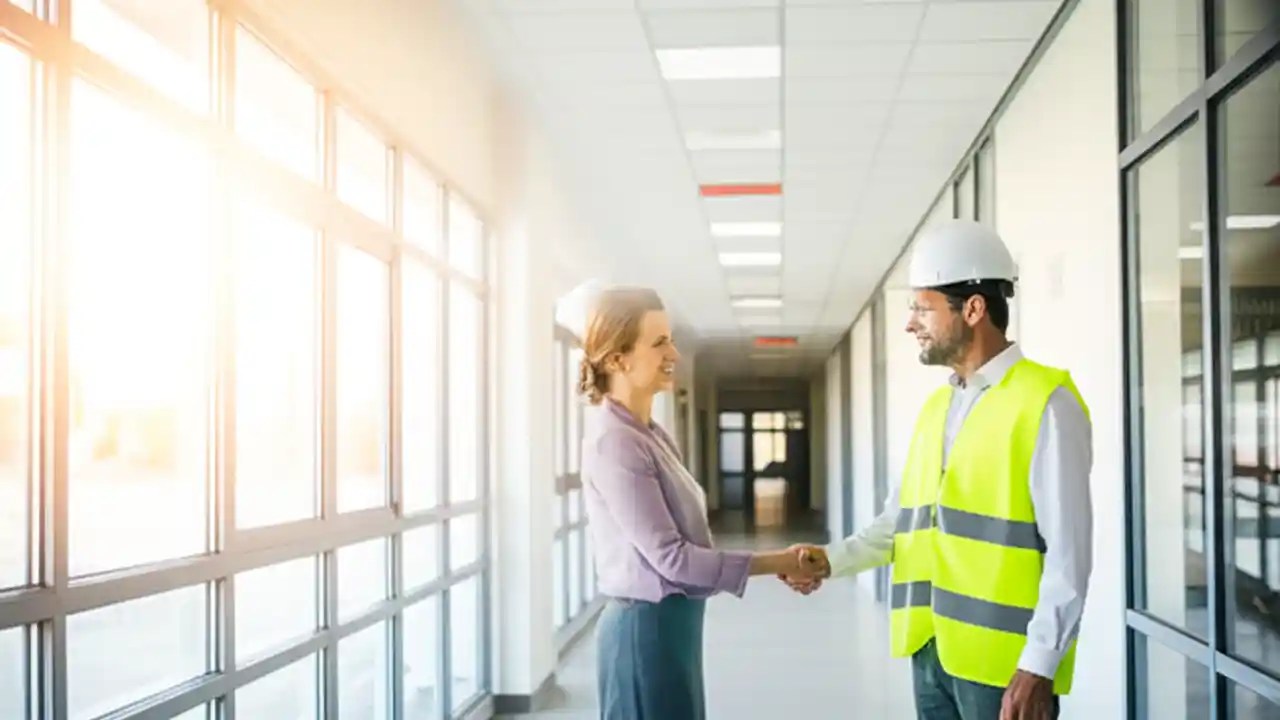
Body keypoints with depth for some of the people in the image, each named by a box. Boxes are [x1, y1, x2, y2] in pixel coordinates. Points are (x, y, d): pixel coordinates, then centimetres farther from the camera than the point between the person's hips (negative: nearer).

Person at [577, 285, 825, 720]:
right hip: (646, 627, -9)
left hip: (669, 622, 9)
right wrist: (774, 563, -14)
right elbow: (670, 556, -20)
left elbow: (682, 541, 10)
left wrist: (778, 564, 3)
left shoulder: (650, 434, 11)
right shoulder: (613, 442, -18)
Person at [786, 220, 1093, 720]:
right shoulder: (934, 408, 13)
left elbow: (1068, 551, -13)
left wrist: (1038, 665, -16)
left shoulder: (1044, 402, -10)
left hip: (1003, 660, -7)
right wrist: (832, 560, 3)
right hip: (930, 650, 7)